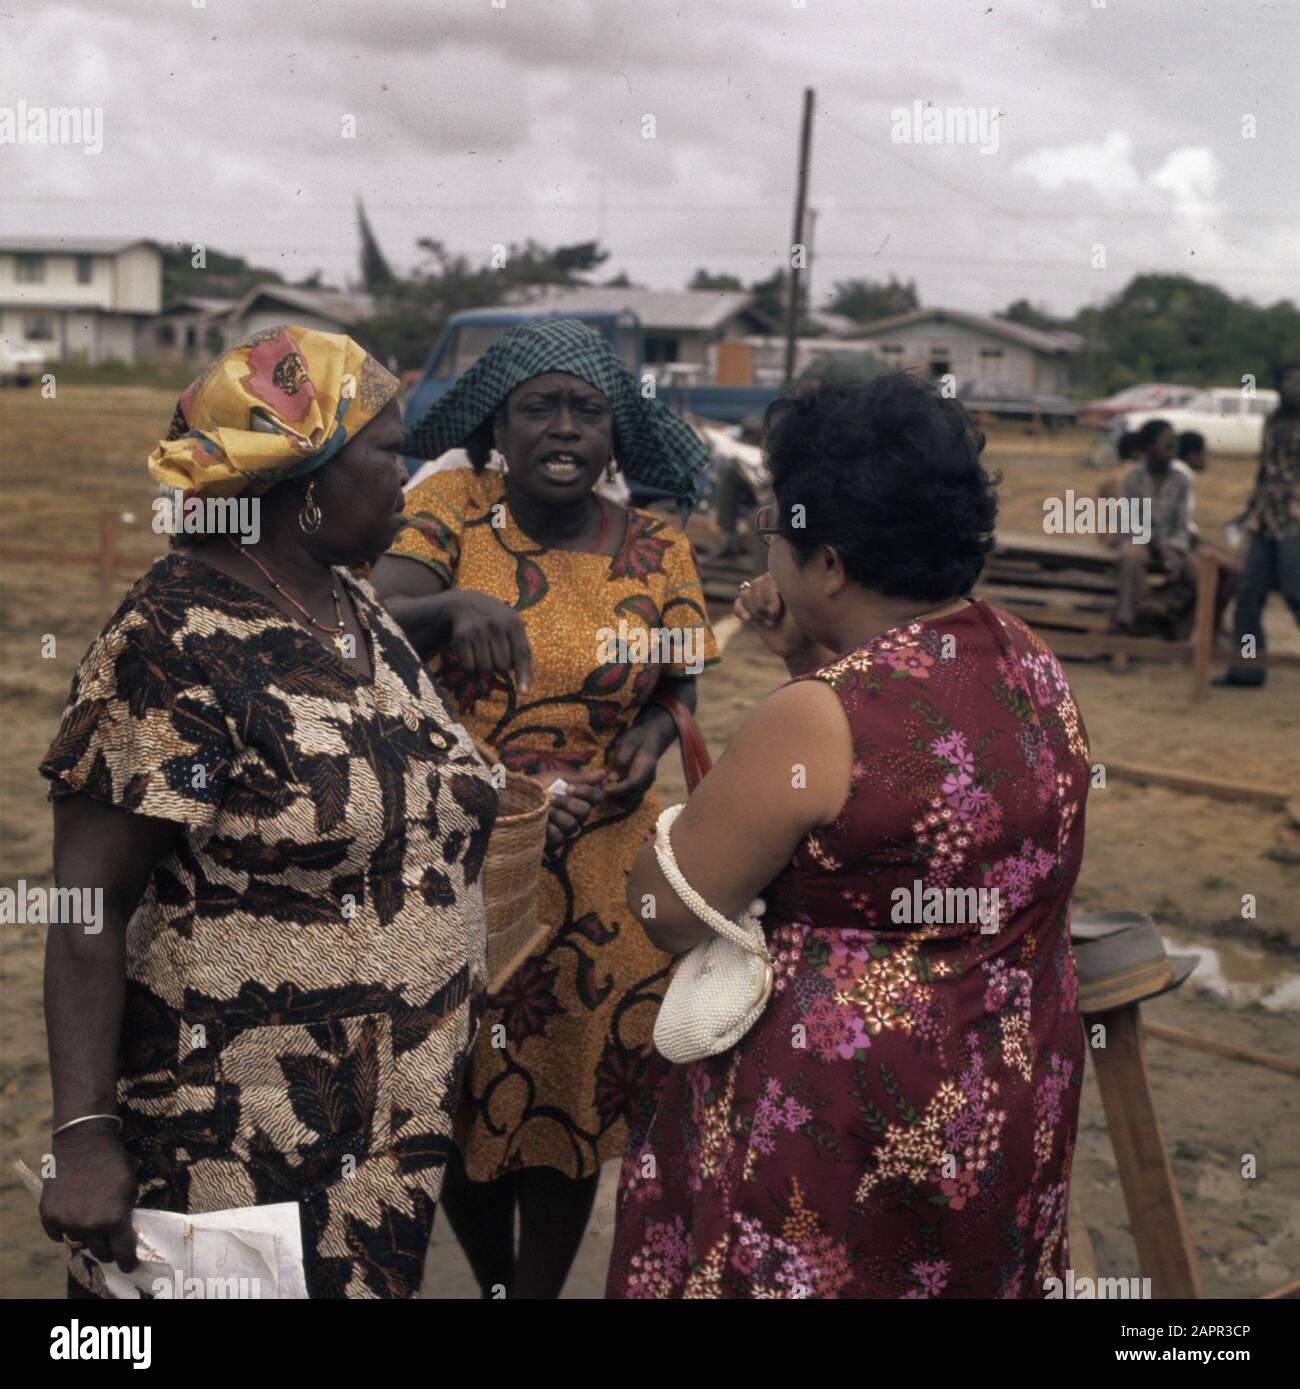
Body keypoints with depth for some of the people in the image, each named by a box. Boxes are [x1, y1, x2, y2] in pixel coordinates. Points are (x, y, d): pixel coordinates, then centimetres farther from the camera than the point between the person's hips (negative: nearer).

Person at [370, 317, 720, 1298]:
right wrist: (451, 607, -41)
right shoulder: (449, 512, -6)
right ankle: (493, 1281, 43)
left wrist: (655, 730, -9)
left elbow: (685, 679, 13)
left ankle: (541, 1291, 35)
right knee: (458, 1105, 15)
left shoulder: (658, 553, -1)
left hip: (596, 885, 1)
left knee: (567, 1106, 12)